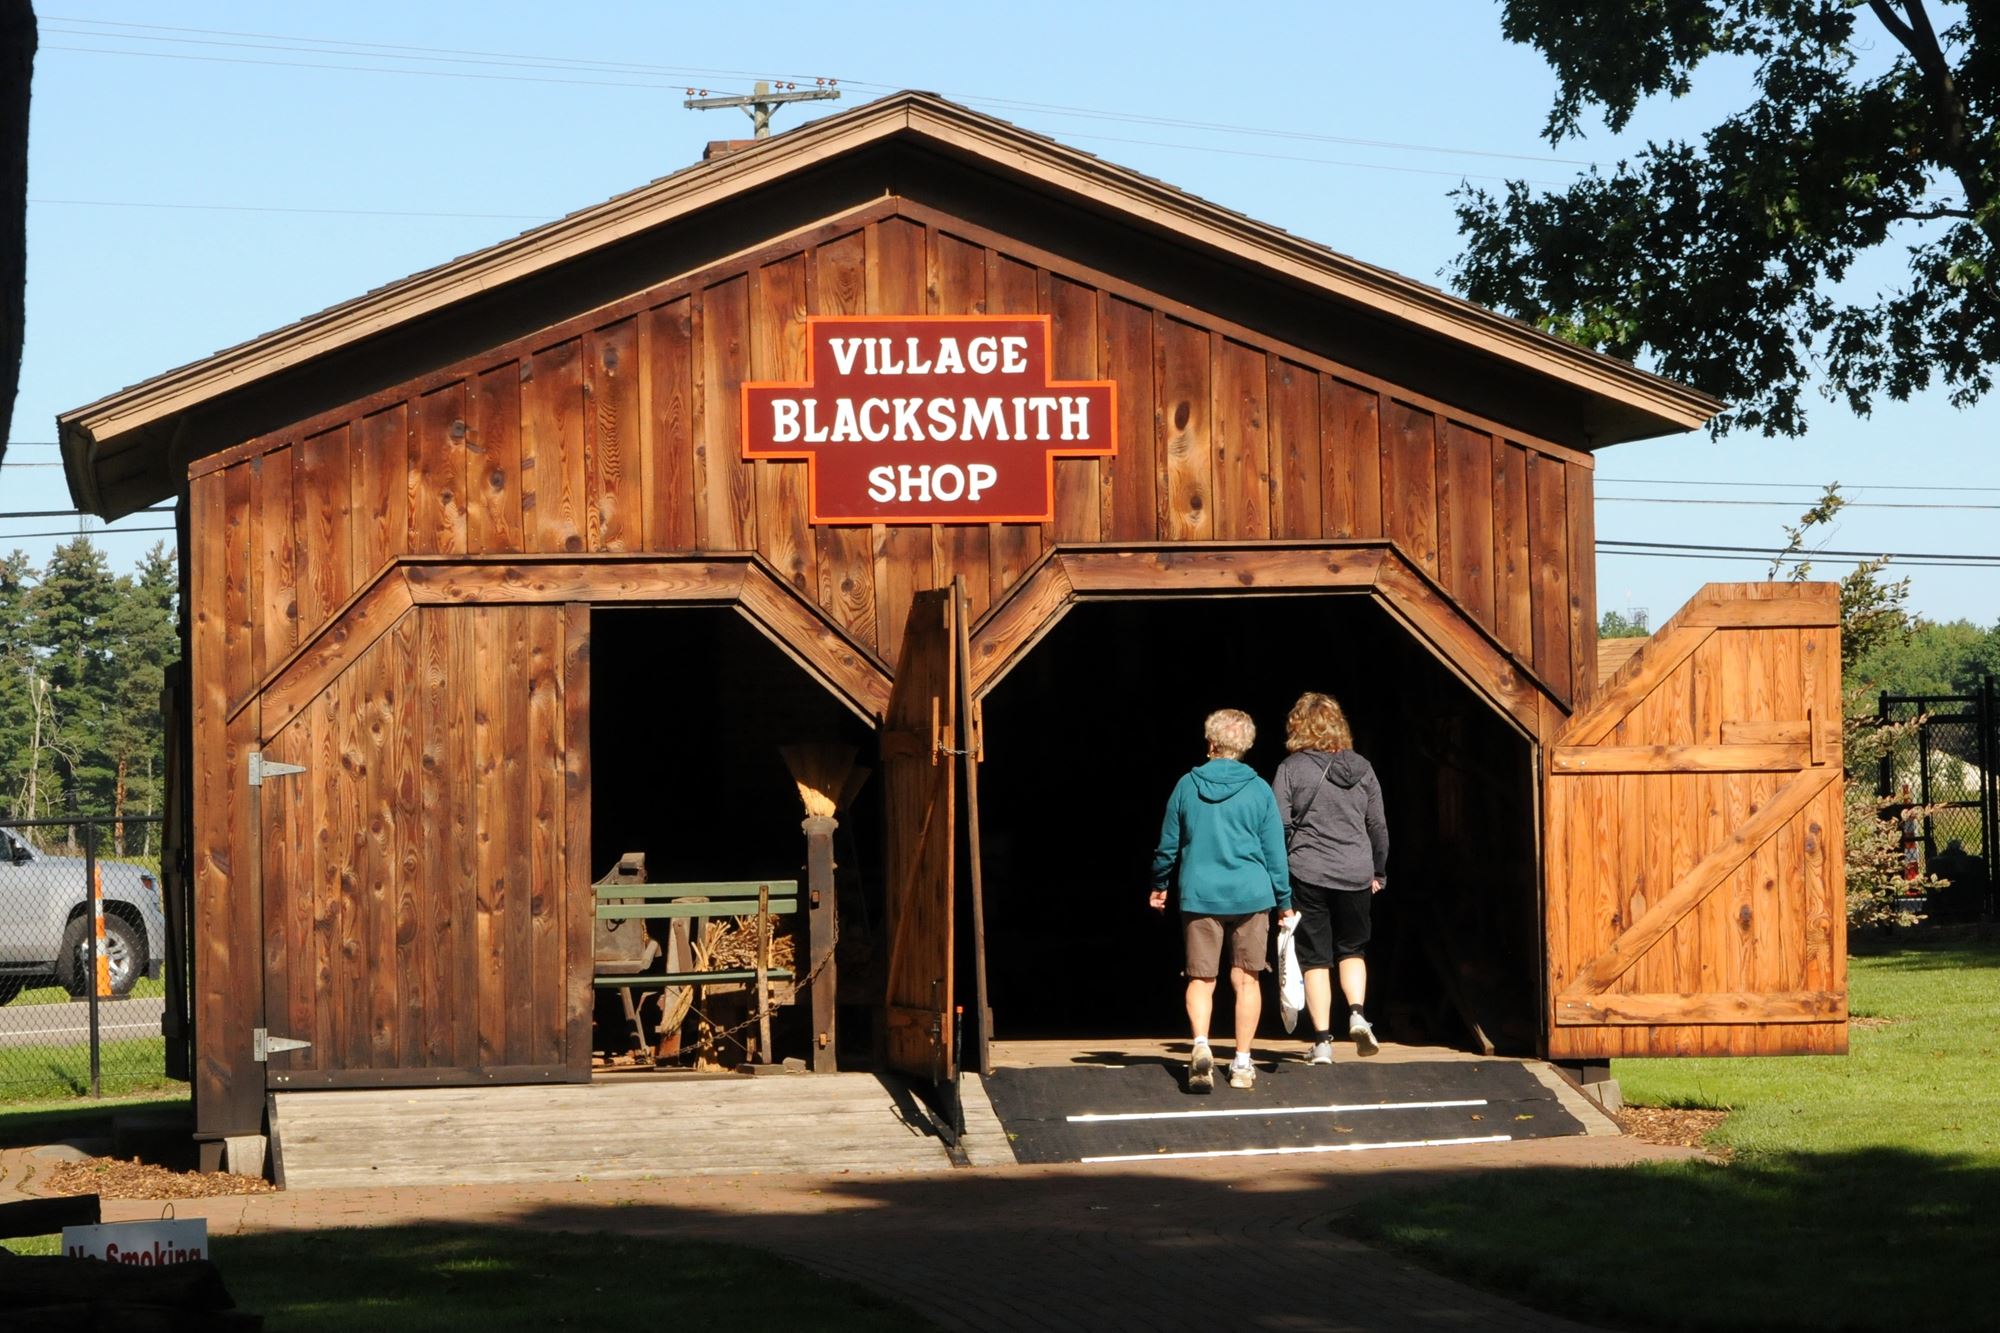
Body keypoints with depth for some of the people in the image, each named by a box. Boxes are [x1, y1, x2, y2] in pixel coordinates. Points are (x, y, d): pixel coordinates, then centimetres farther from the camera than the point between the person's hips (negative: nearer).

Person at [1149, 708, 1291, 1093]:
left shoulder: (1187, 786, 1)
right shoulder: (1259, 790, -1)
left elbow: (1168, 844, 10)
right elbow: (1275, 852, 2)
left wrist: (1160, 885, 26)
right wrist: (1284, 902, 12)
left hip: (1199, 896, 0)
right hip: (1250, 895, 0)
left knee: (1201, 979, 5)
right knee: (1246, 979, 8)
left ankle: (1201, 1043, -19)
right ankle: (1242, 1063, 8)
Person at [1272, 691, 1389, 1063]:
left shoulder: (1291, 768, -5)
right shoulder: (1360, 768, 5)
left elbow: (1279, 827, -7)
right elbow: (1378, 826, 9)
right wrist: (1378, 871, 21)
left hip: (1308, 875, -2)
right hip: (1355, 874, 2)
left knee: (1315, 958, 6)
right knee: (1352, 949, 20)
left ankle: (1322, 1040, 3)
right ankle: (1357, 1013, -2)